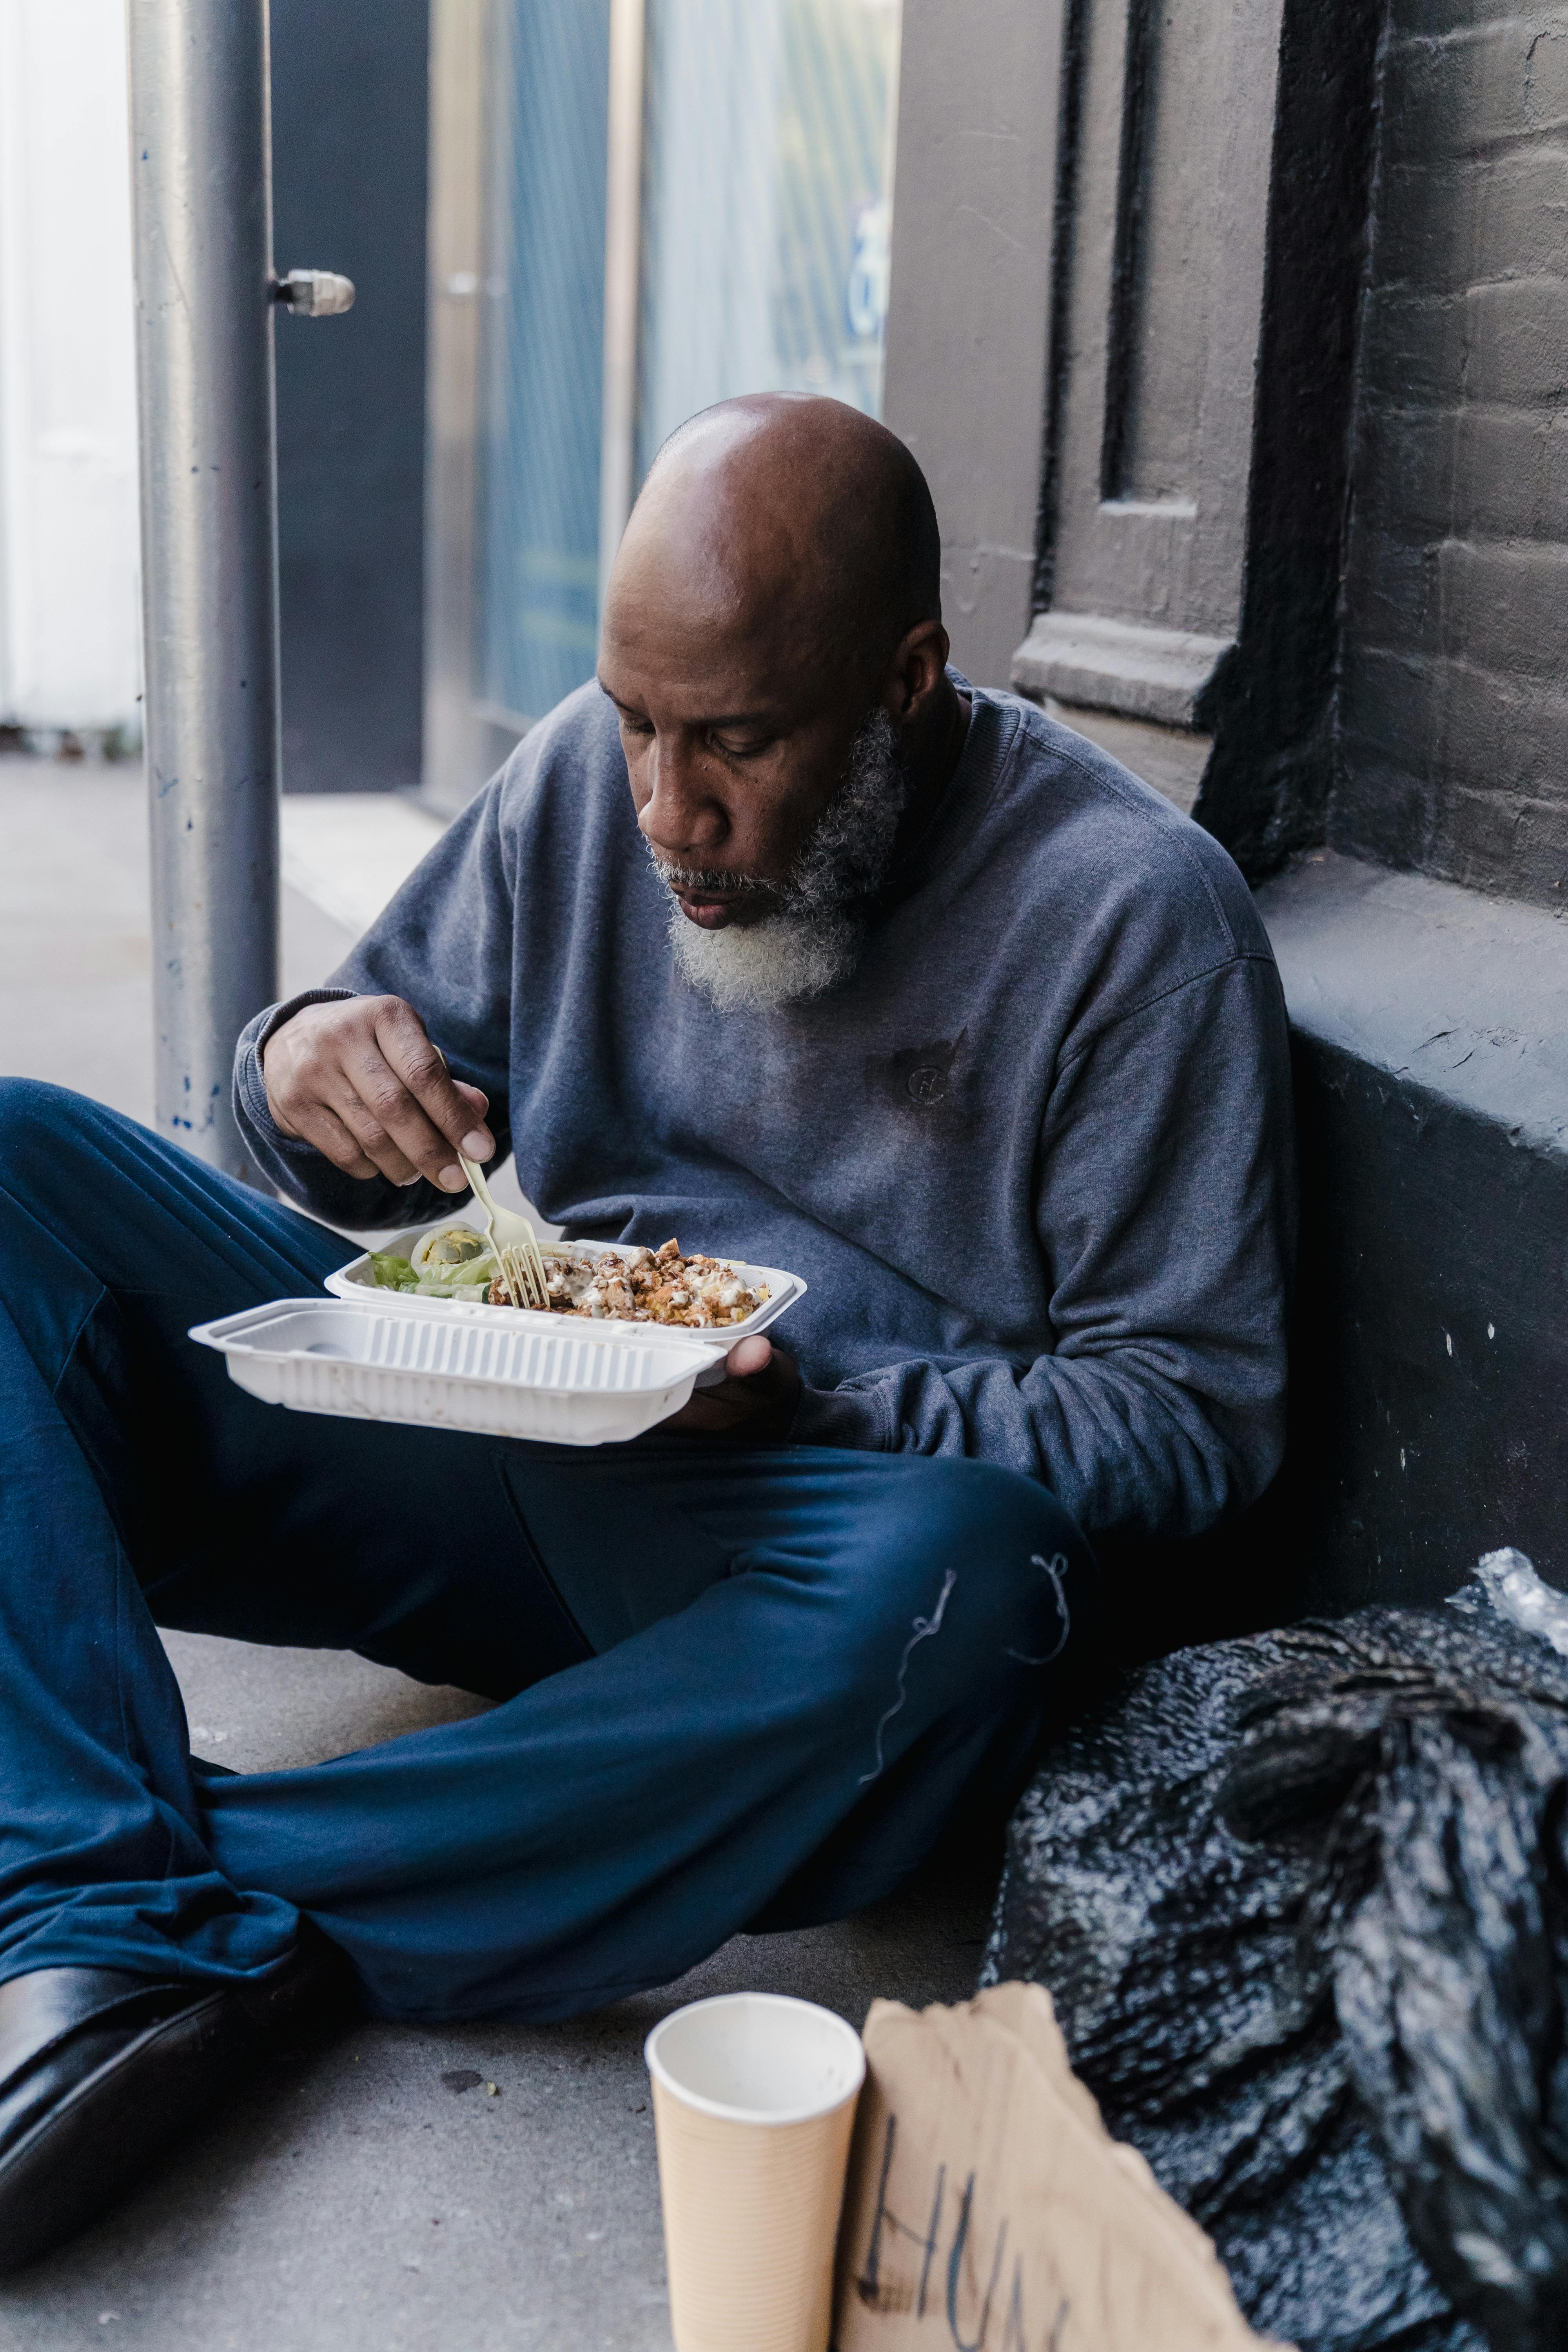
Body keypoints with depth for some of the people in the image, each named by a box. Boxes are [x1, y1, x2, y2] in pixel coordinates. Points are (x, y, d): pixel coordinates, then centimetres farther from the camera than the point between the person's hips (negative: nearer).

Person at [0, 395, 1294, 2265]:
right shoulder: (585, 775, 2)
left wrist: (804, 1402, -23)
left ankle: (214, 1908, -27)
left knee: (956, 1570, -40)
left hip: (794, 1537, -4)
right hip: (511, 1464, 5)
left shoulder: (1130, 912, -11)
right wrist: (314, 1063, -14)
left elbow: (1197, 1412, -10)